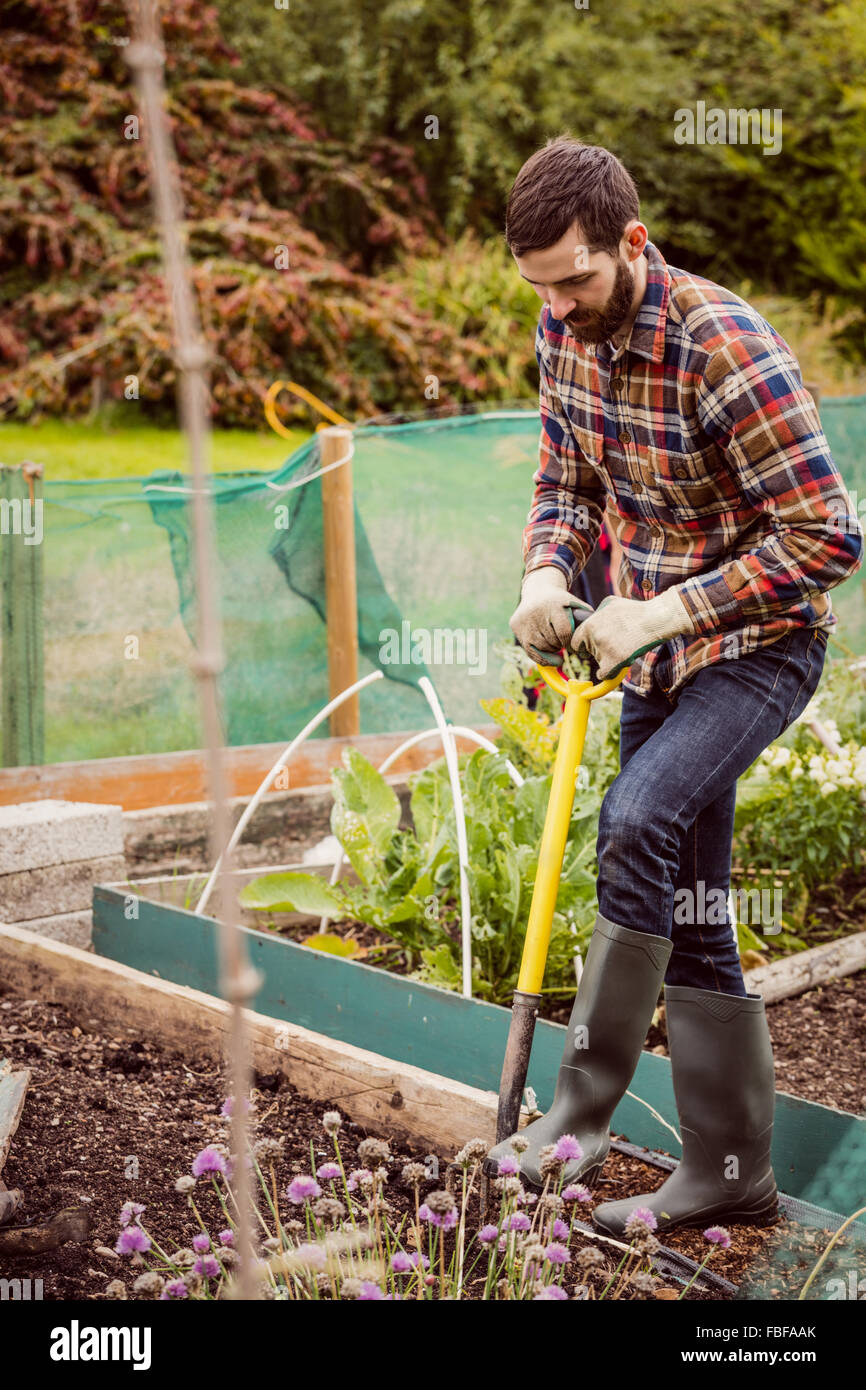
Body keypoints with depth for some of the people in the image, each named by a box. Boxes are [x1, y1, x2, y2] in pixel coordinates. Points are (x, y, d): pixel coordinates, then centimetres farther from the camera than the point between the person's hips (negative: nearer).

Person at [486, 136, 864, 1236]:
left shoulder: (725, 349, -25)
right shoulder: (566, 335, -1)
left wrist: (657, 612, -25)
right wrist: (547, 574, -8)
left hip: (759, 643, -7)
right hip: (658, 651, 8)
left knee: (637, 822, -29)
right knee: (684, 909, 8)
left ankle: (581, 1110, -15)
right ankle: (730, 1174, 20)